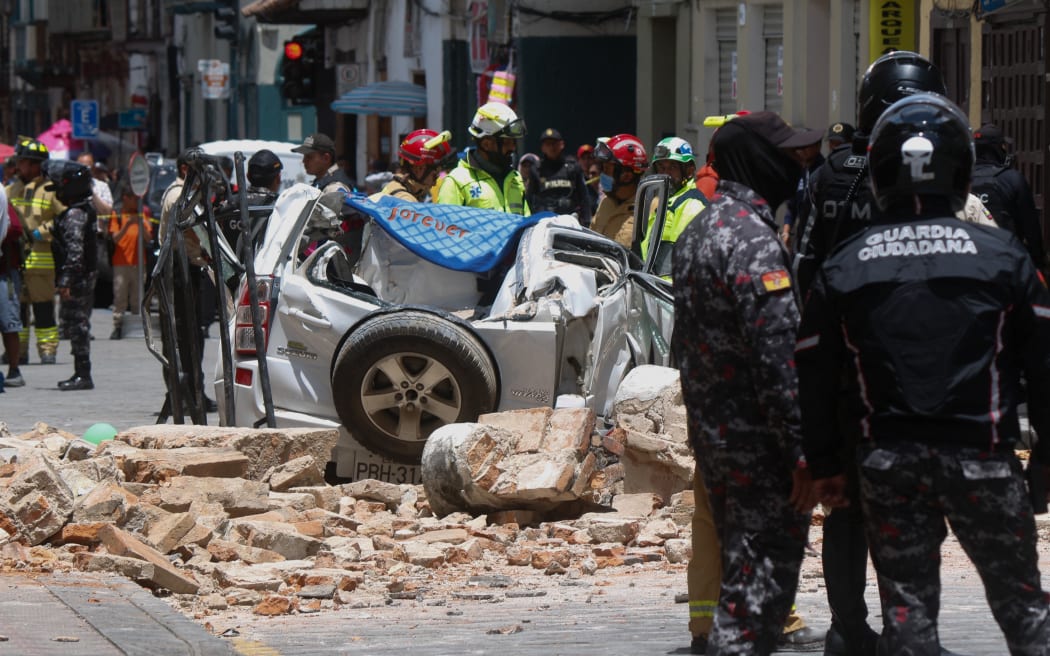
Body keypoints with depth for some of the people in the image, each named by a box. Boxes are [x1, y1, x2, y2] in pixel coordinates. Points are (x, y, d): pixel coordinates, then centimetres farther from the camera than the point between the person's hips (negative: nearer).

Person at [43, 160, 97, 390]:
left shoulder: (74, 215, -16)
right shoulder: (87, 210, 15)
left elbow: (74, 250, -23)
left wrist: (65, 281, -25)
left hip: (77, 278, -10)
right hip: (85, 277, 10)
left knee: (77, 323, -8)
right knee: (78, 324, 13)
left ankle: (83, 374, -8)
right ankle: (81, 373, 18)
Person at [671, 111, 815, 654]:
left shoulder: (694, 233, 13)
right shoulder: (754, 241, -19)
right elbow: (777, 355, -23)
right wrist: (802, 450, -21)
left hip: (708, 433, 10)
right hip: (759, 445, -10)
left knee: (738, 564, 18)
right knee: (765, 575, -6)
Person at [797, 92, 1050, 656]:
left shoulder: (842, 267, 2)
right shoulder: (1001, 255, -3)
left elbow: (815, 376, 6)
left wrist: (825, 464, 15)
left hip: (888, 460, 1)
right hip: (981, 457, -1)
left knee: (906, 609, 7)